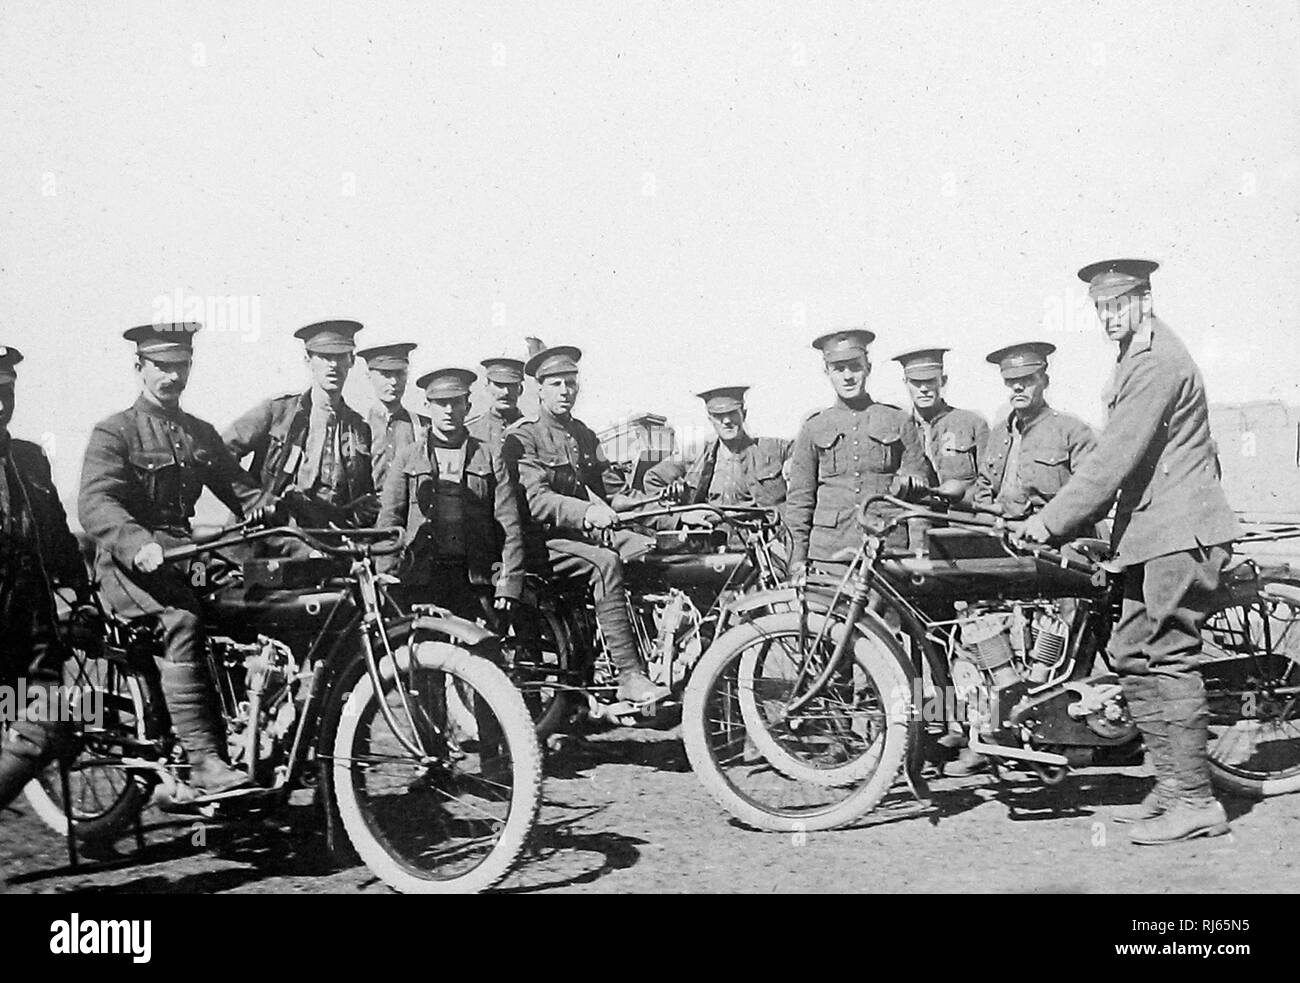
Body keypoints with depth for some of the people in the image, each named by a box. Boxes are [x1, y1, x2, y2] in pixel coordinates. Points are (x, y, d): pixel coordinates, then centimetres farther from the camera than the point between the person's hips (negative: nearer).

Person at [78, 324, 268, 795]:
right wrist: (139, 544, -35)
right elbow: (94, 503, -16)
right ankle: (203, 760, -36)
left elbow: (238, 487, 16)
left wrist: (271, 511, -7)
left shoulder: (201, 434, 18)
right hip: (128, 561, -6)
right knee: (184, 617, -33)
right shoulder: (114, 432, -1)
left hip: (182, 549, 6)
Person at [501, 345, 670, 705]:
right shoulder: (523, 439, -4)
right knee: (606, 564, -33)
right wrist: (587, 512, -33)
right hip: (547, 541, -6)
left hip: (590, 531, 7)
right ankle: (629, 677, -35)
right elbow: (536, 500, -19)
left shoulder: (583, 435, 20)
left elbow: (611, 490, 19)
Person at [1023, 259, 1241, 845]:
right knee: (1132, 656, 10)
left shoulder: (1156, 363, -15)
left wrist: (1051, 523, -16)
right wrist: (1063, 519, 16)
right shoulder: (1140, 357, 19)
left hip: (1180, 533, -10)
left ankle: (1195, 803, -1)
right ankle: (1171, 784, 18)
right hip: (1155, 533, 10)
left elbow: (1114, 460, -20)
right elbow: (1119, 458, 21)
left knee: (1170, 659, -8)